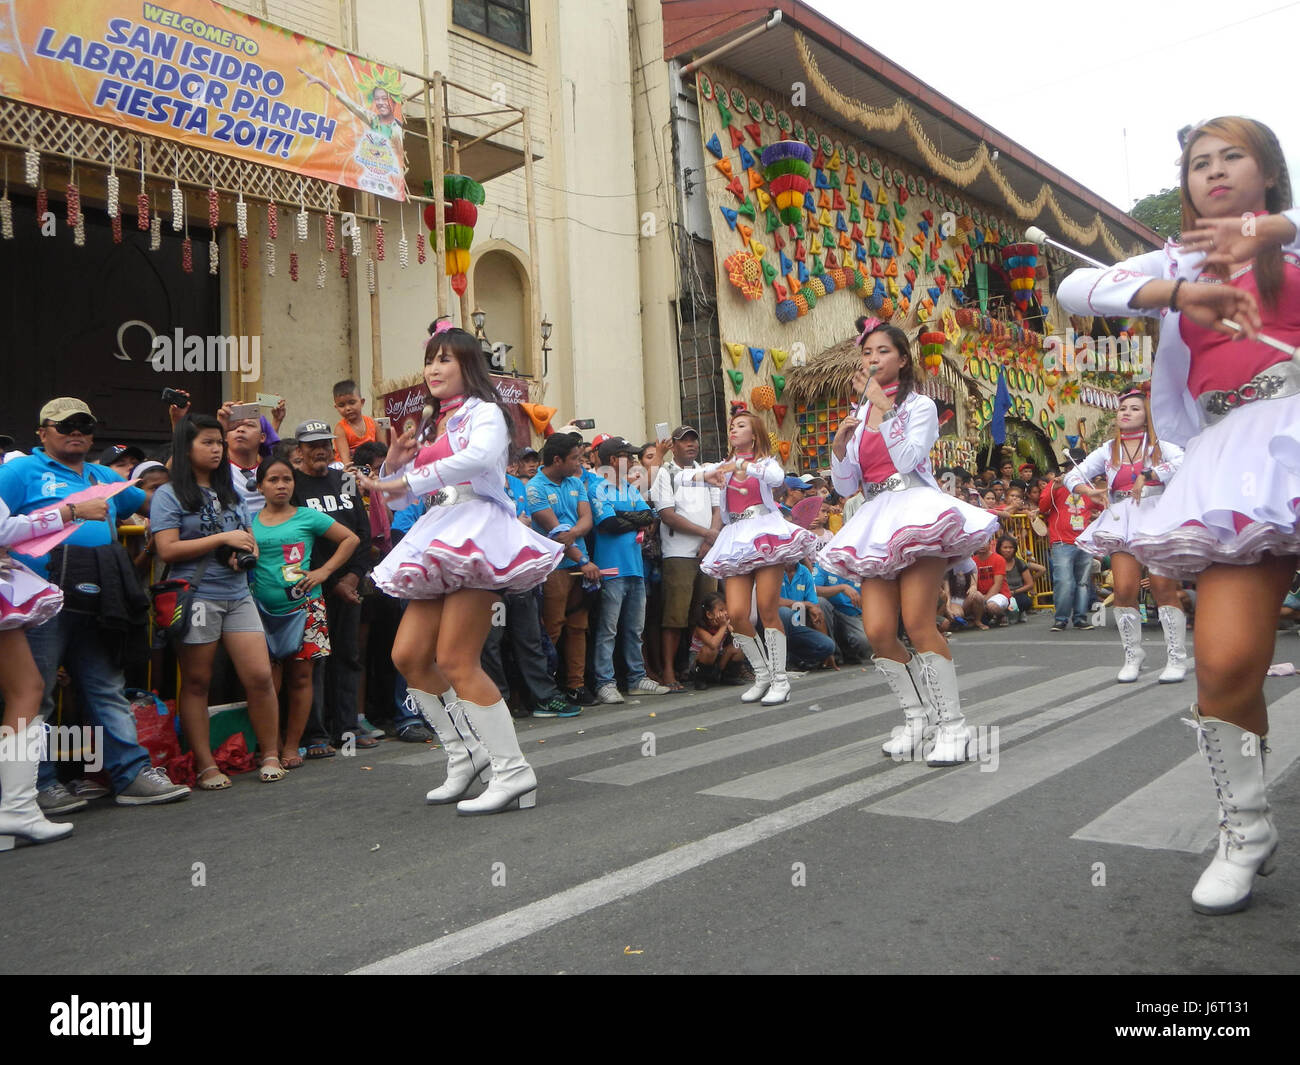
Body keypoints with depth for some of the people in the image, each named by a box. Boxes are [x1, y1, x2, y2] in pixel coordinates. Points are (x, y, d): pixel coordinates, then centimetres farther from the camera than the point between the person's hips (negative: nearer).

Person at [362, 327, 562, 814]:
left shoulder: (483, 412, 1)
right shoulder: (432, 426, 24)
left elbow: (479, 457, -23)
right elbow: (405, 490, 25)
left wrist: (409, 481, -21)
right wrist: (392, 465, 3)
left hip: (476, 531, -8)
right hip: (440, 541, 8)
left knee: (455, 661, -15)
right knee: (408, 655, 1)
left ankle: (513, 772, -10)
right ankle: (464, 754, 15)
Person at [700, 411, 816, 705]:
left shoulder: (766, 462, 9)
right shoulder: (724, 466, 18)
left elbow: (777, 477, -15)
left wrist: (742, 465, -24)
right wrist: (707, 476, -16)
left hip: (766, 534, -3)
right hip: (737, 540, 4)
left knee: (768, 610, -11)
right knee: (736, 613, -8)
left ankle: (780, 679, 0)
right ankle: (762, 675, 10)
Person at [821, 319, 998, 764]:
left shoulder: (920, 406, 4)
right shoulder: (858, 416, 19)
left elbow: (905, 460, -13)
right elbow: (845, 486, 14)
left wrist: (881, 405, -11)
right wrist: (839, 447, -5)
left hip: (917, 513, -5)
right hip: (876, 523, 5)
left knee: (918, 624, -17)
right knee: (878, 631, -8)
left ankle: (952, 726, -5)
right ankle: (916, 717, 10)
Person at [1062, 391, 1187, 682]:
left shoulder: (1159, 445, 7)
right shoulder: (1108, 451, 17)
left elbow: (1183, 462, -13)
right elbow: (1072, 475, 15)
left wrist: (1147, 475, -20)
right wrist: (1090, 491, -4)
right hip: (1122, 524, 3)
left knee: (1164, 588, -8)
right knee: (1124, 590, -7)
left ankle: (1177, 658, 2)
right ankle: (1132, 656, 7)